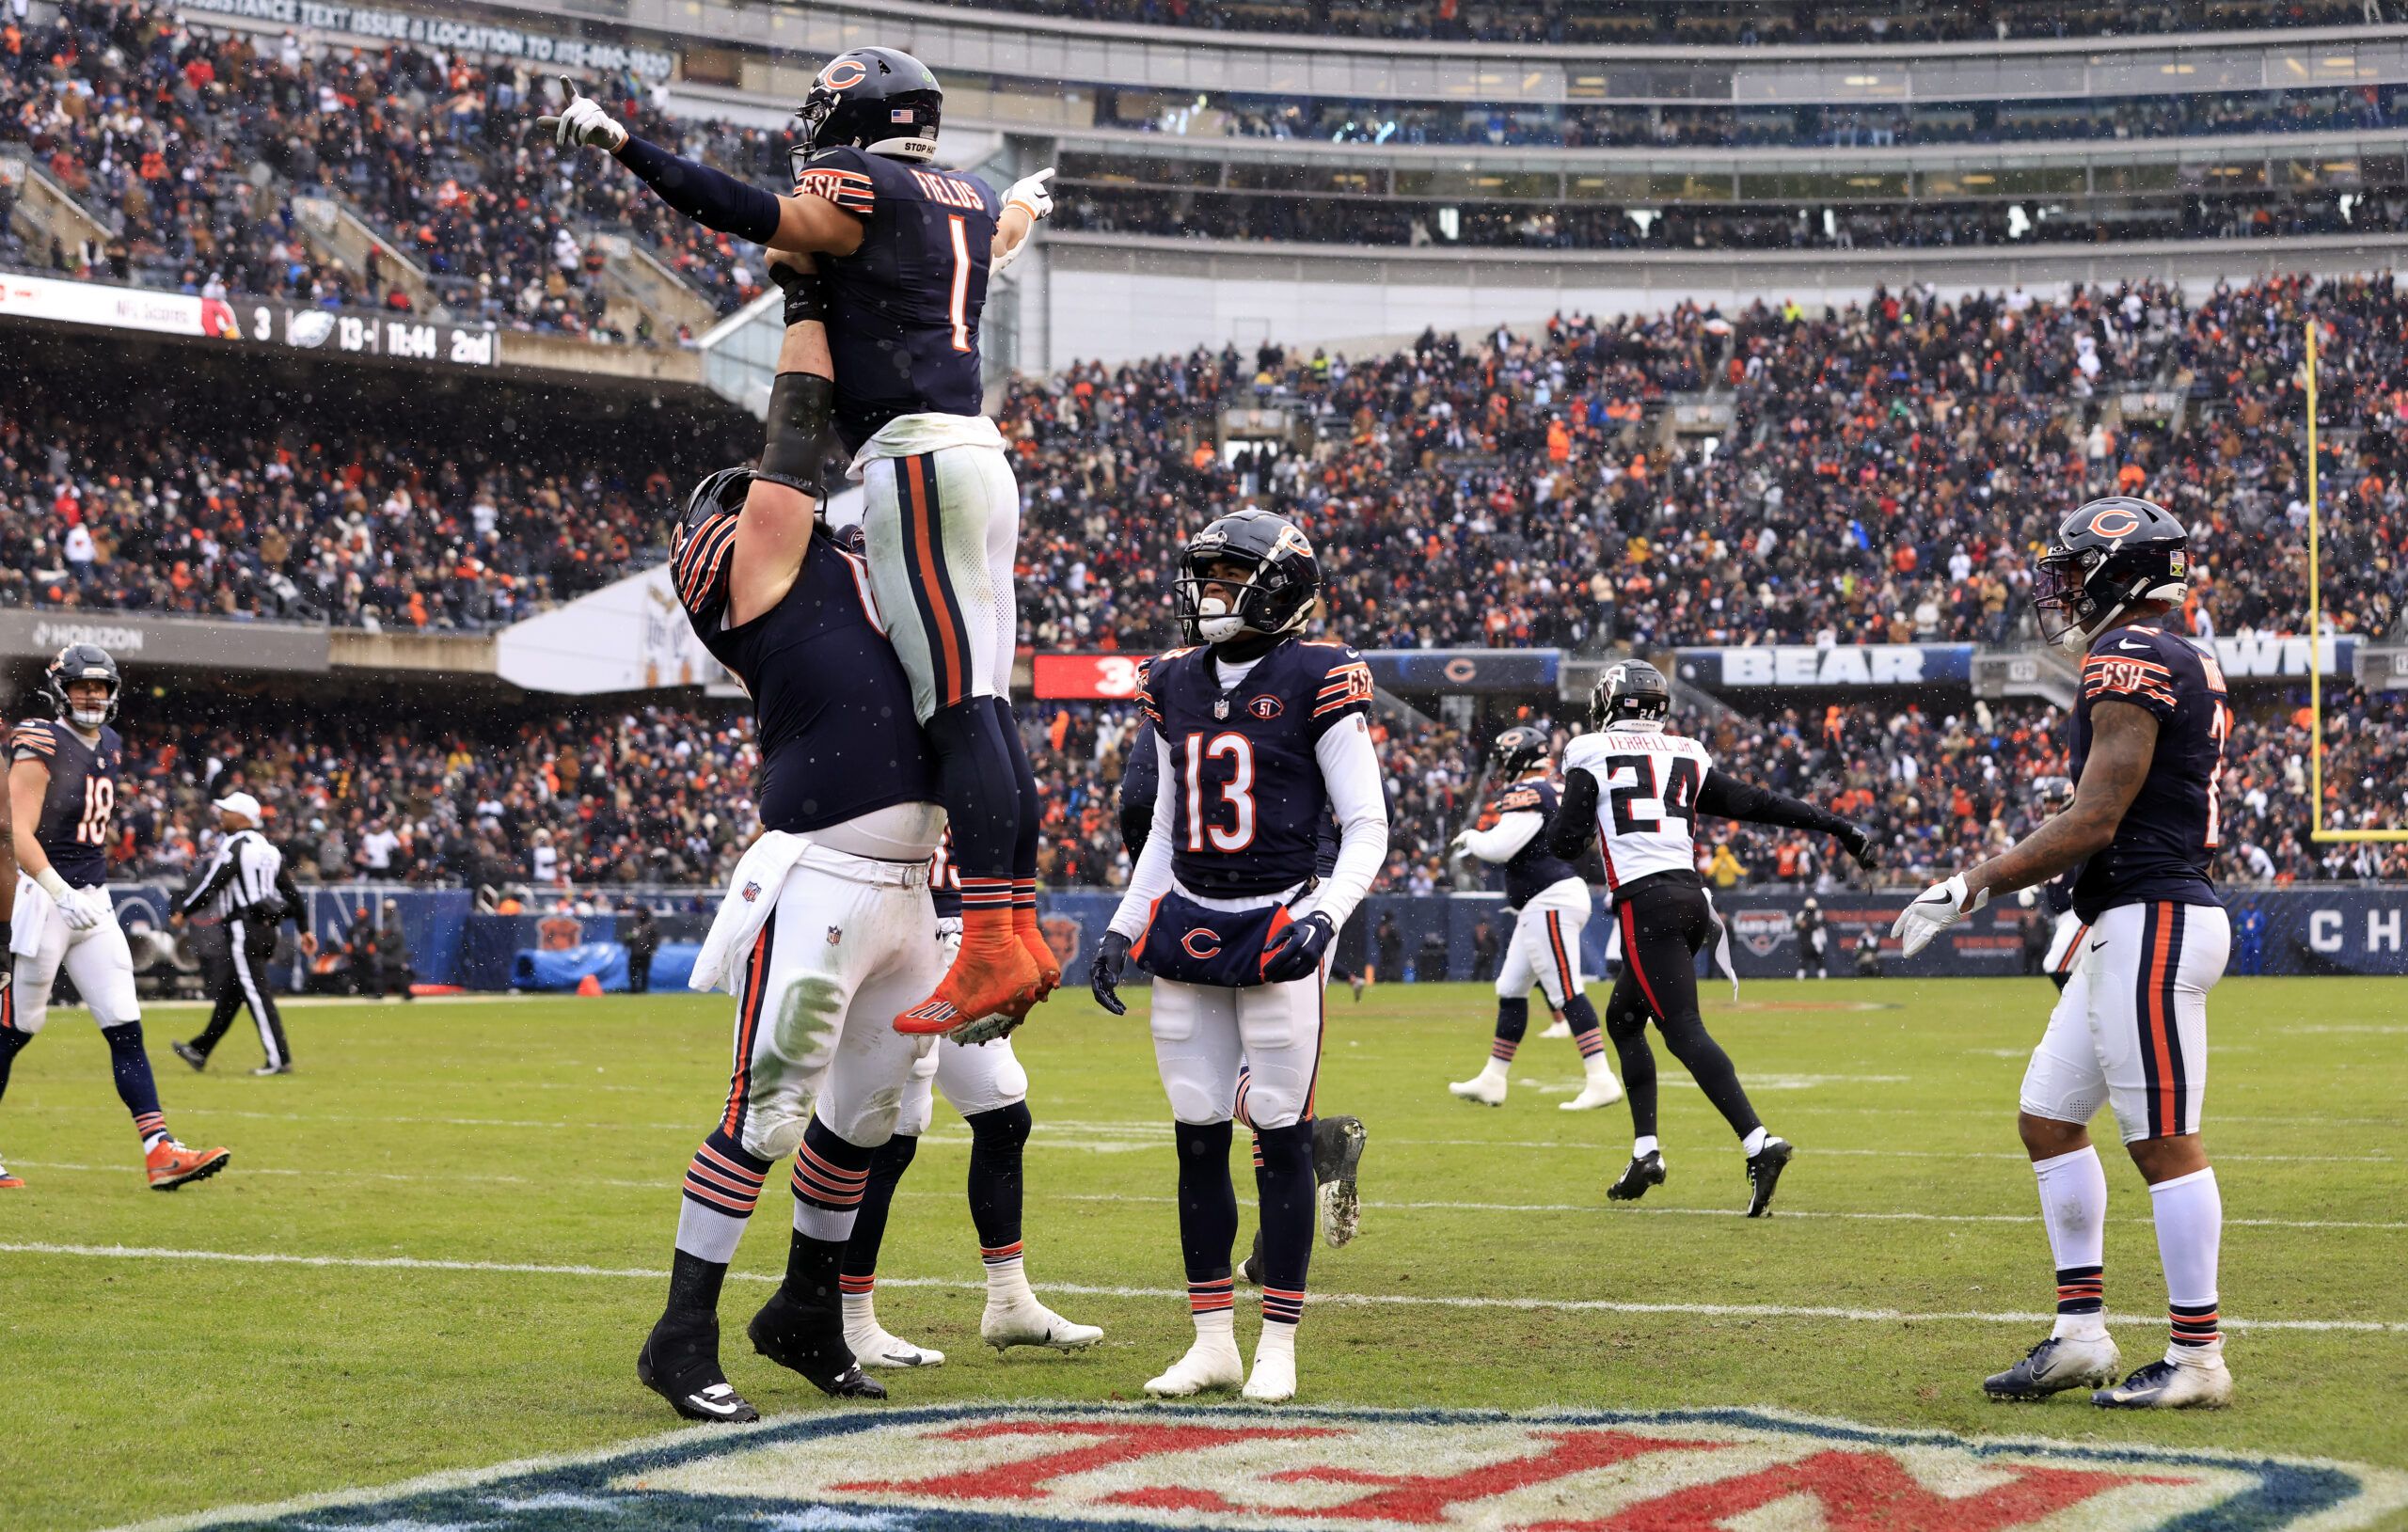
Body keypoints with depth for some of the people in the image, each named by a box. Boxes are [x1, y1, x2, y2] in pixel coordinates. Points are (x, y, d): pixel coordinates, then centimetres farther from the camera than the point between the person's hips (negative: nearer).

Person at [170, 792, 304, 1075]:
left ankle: (278, 1059, -12)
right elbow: (292, 894, 15)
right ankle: (200, 1051, 24)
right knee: (227, 995, 15)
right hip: (264, 929, 9)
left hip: (243, 930, -9)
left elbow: (211, 883, -16)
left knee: (256, 993, -9)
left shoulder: (235, 845, -11)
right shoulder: (268, 848, 15)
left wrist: (183, 912, -5)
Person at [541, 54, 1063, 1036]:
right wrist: (1027, 204, 69)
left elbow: (753, 217, -17)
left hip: (917, 458, -9)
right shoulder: (972, 204, 22)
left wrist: (619, 145, -18)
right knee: (983, 711, 9)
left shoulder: (861, 186, -2)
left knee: (961, 711, -16)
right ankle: (1021, 933, 9)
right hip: (981, 460, 9)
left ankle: (991, 947, -22)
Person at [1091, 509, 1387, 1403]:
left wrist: (1326, 914, -19)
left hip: (1277, 927, -5)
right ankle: (1212, 1340, 14)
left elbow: (1367, 826, -5)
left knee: (1280, 1134, -2)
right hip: (1186, 925, 5)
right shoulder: (1175, 687, 11)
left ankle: (1278, 1345, 5)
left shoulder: (1317, 683, -5)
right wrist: (1121, 929, 13)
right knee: (1198, 1137, 6)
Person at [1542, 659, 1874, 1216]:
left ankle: (1759, 1143, -28)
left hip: (1646, 902, -6)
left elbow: (1566, 841, -1)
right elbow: (1757, 804, 15)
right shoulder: (1686, 757, 16)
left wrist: (1563, 810, 21)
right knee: (1622, 1018, 20)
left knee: (1684, 1029, -13)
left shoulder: (1591, 754, 2)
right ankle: (1646, 1151, 16)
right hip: (1690, 895, 6)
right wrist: (1837, 826, 20)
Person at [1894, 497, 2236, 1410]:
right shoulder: (2185, 666, 17)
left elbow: (2094, 823, -17)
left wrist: (1974, 887, -12)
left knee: (2163, 1140, -5)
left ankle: (2199, 1359, 1)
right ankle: (2081, 1335, 16)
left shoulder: (2129, 659, -13)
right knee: (2049, 1118, 13)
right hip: (2131, 928, 10)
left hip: (2152, 923, -10)